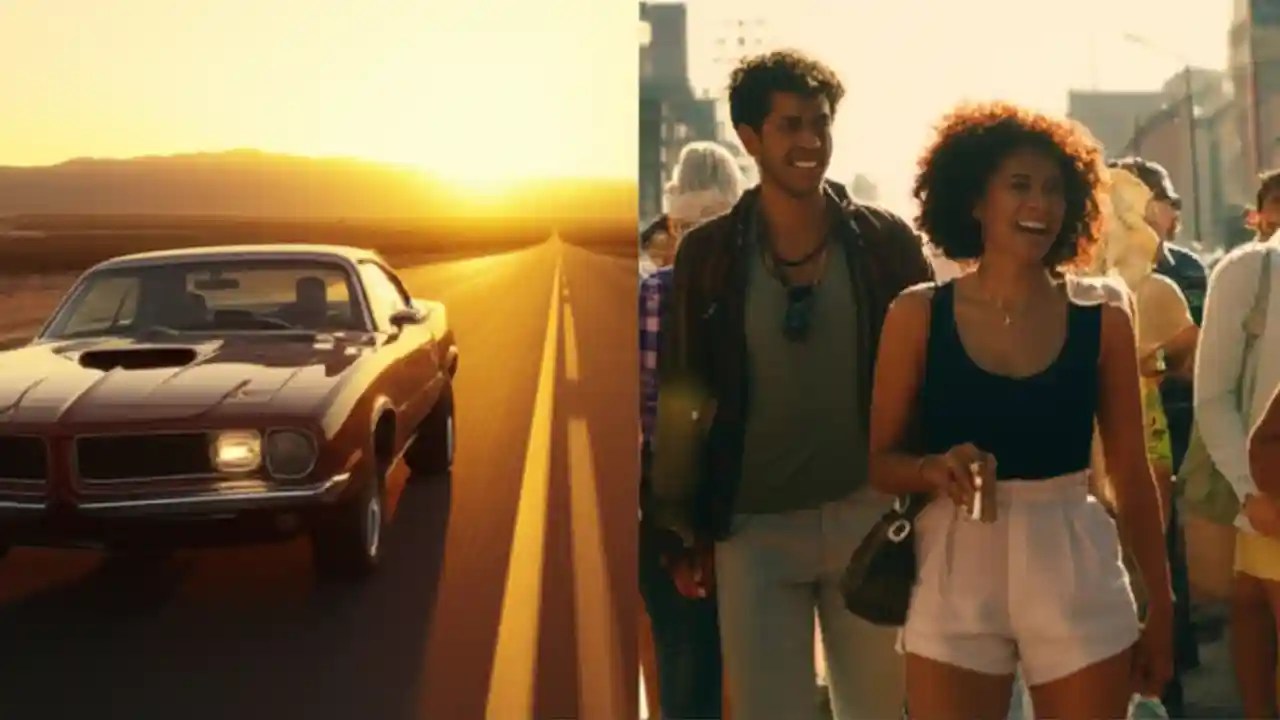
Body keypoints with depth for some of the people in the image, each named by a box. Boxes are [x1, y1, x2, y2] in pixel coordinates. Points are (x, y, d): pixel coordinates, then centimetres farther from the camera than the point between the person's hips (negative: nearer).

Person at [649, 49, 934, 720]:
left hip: (868, 513, 1)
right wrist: (684, 531, 2)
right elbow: (682, 391, 2)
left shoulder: (887, 241, -1)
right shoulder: (707, 253, -1)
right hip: (753, 525, 0)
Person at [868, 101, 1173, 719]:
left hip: (1076, 576, 1)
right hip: (954, 576, 0)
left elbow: (1131, 473, 5)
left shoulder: (1101, 314, 0)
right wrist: (933, 469, -18)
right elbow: (881, 462, 3)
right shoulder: (918, 314, -2)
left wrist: (1161, 607, 7)